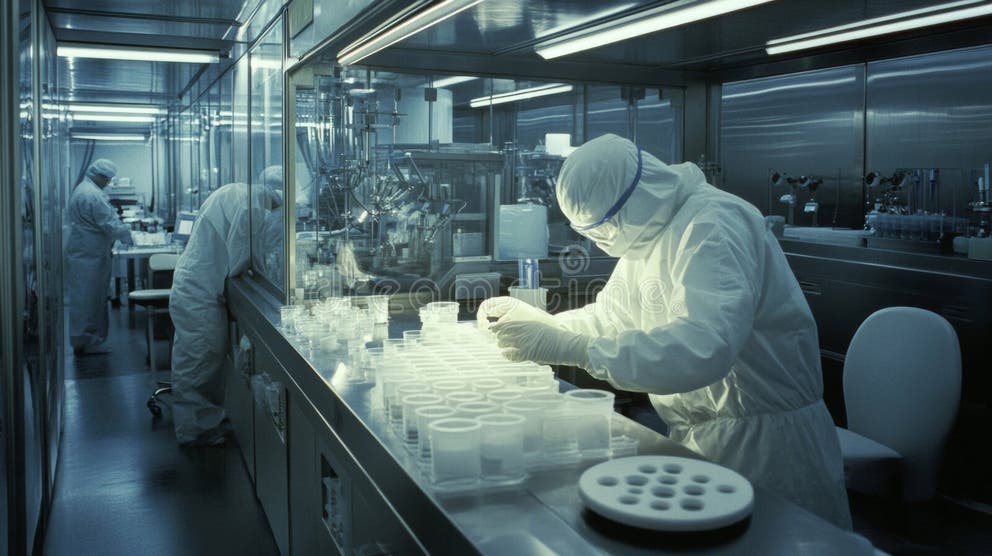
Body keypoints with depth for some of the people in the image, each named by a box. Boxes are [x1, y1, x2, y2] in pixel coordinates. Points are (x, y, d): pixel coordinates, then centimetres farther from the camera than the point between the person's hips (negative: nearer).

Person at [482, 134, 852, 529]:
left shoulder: (713, 224, -23)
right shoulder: (647, 231, 6)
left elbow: (704, 347, -39)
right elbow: (612, 315, 17)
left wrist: (572, 348, -38)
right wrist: (542, 323, 1)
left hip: (765, 441, -8)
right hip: (695, 437, 9)